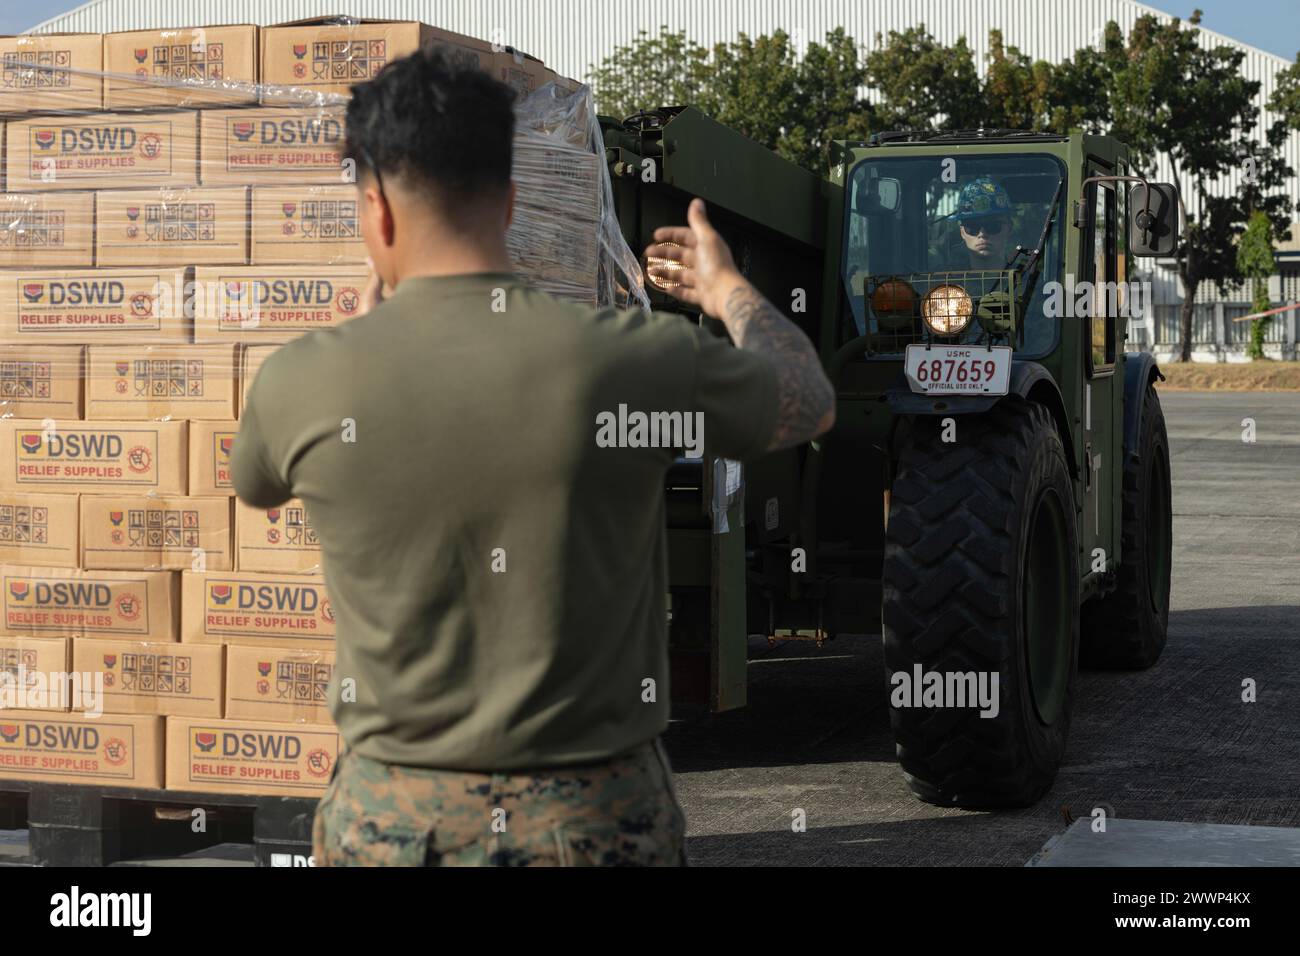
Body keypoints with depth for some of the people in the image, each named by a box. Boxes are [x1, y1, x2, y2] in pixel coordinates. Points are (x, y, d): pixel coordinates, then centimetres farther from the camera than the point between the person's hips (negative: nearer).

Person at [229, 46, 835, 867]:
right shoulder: (635, 360, -12)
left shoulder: (304, 381, -10)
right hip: (599, 816, 0)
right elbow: (812, 402, 8)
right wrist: (729, 289, 28)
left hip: (390, 820, 1)